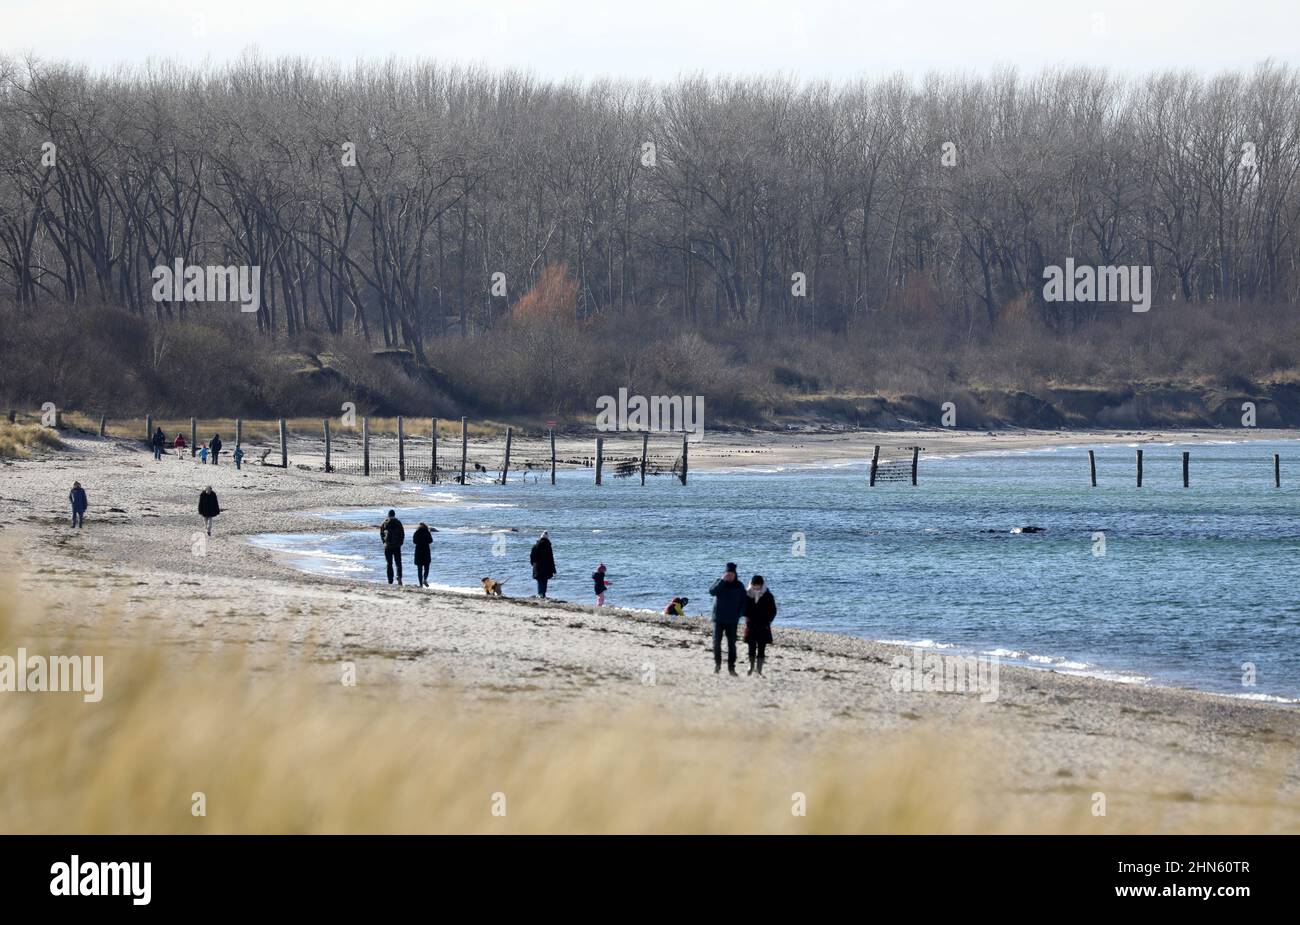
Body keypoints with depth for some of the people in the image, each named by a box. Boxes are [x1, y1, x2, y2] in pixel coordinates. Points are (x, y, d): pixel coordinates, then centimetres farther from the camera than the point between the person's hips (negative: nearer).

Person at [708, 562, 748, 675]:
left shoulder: (739, 586, 4)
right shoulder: (719, 583, 1)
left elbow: (744, 601, 8)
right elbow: (712, 591, -18)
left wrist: (739, 614, -4)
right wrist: (722, 580, -24)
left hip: (732, 620, 1)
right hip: (719, 619, 0)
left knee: (732, 644, 2)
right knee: (716, 642, -3)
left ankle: (731, 667, 5)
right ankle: (717, 664, 11)